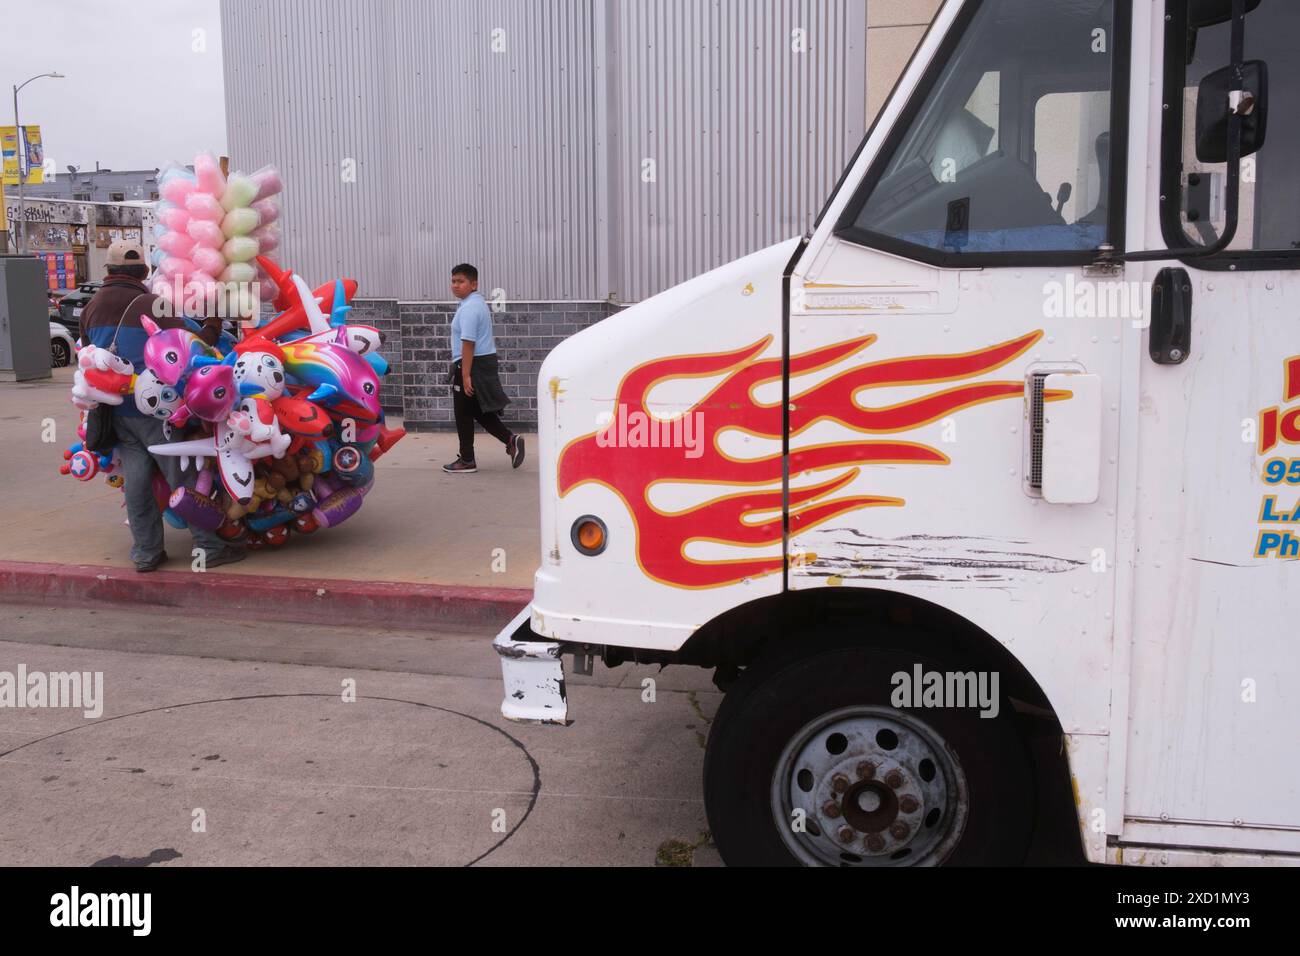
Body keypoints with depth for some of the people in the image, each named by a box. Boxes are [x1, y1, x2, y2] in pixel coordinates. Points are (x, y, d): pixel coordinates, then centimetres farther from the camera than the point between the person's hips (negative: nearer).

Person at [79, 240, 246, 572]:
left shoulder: (91, 308, 8)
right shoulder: (154, 306, -13)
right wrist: (213, 324, 0)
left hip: (114, 409, 6)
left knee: (135, 478, 10)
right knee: (185, 476, 0)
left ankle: (146, 552, 14)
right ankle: (209, 548, 2)